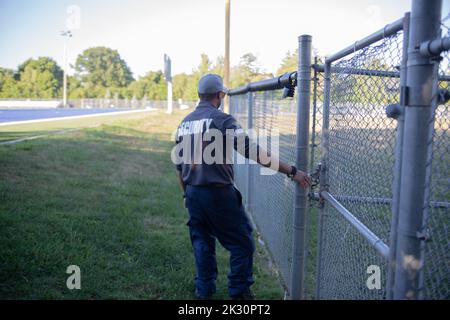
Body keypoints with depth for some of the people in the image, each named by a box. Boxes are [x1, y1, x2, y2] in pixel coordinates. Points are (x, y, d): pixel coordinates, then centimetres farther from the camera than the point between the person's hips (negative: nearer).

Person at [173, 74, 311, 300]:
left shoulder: (184, 123, 9)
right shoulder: (222, 120, -12)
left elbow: (179, 164, 14)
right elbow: (253, 152, -20)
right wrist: (291, 171, -18)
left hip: (192, 194, 7)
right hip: (218, 194, -7)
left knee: (202, 243, 19)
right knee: (241, 243, 8)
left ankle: (204, 291, 28)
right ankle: (239, 292, 15)